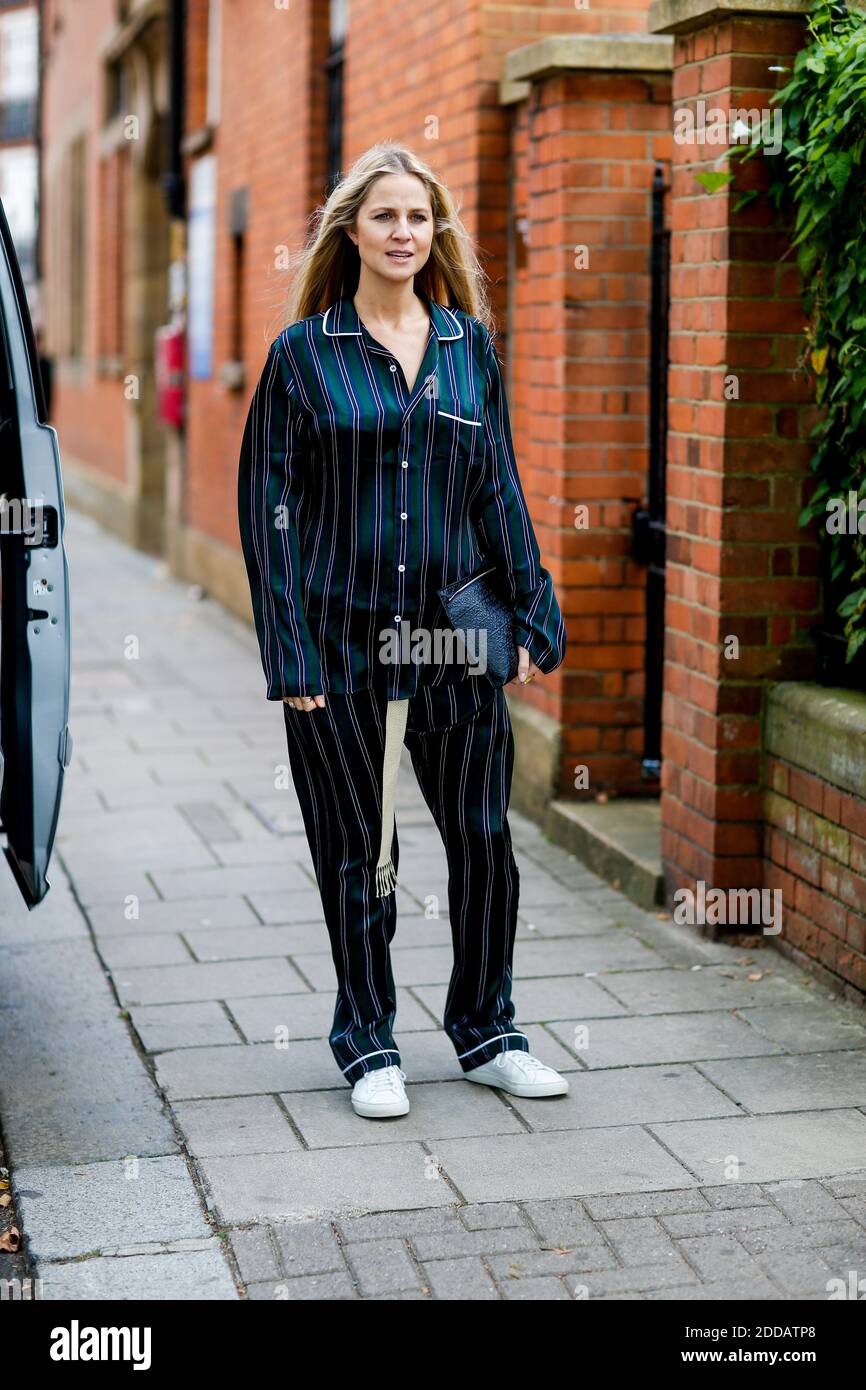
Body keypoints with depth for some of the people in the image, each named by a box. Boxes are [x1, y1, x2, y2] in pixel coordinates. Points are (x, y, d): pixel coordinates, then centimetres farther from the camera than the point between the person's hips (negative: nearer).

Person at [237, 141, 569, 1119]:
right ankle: (367, 1044, 22)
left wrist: (532, 618, 5)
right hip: (343, 638, -3)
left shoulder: (470, 346, 8)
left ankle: (484, 1031, 25)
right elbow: (269, 505, -3)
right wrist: (290, 653, -8)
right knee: (356, 851, 6)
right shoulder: (305, 352, -1)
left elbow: (498, 489, 11)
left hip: (454, 638, 3)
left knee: (484, 839, 6)